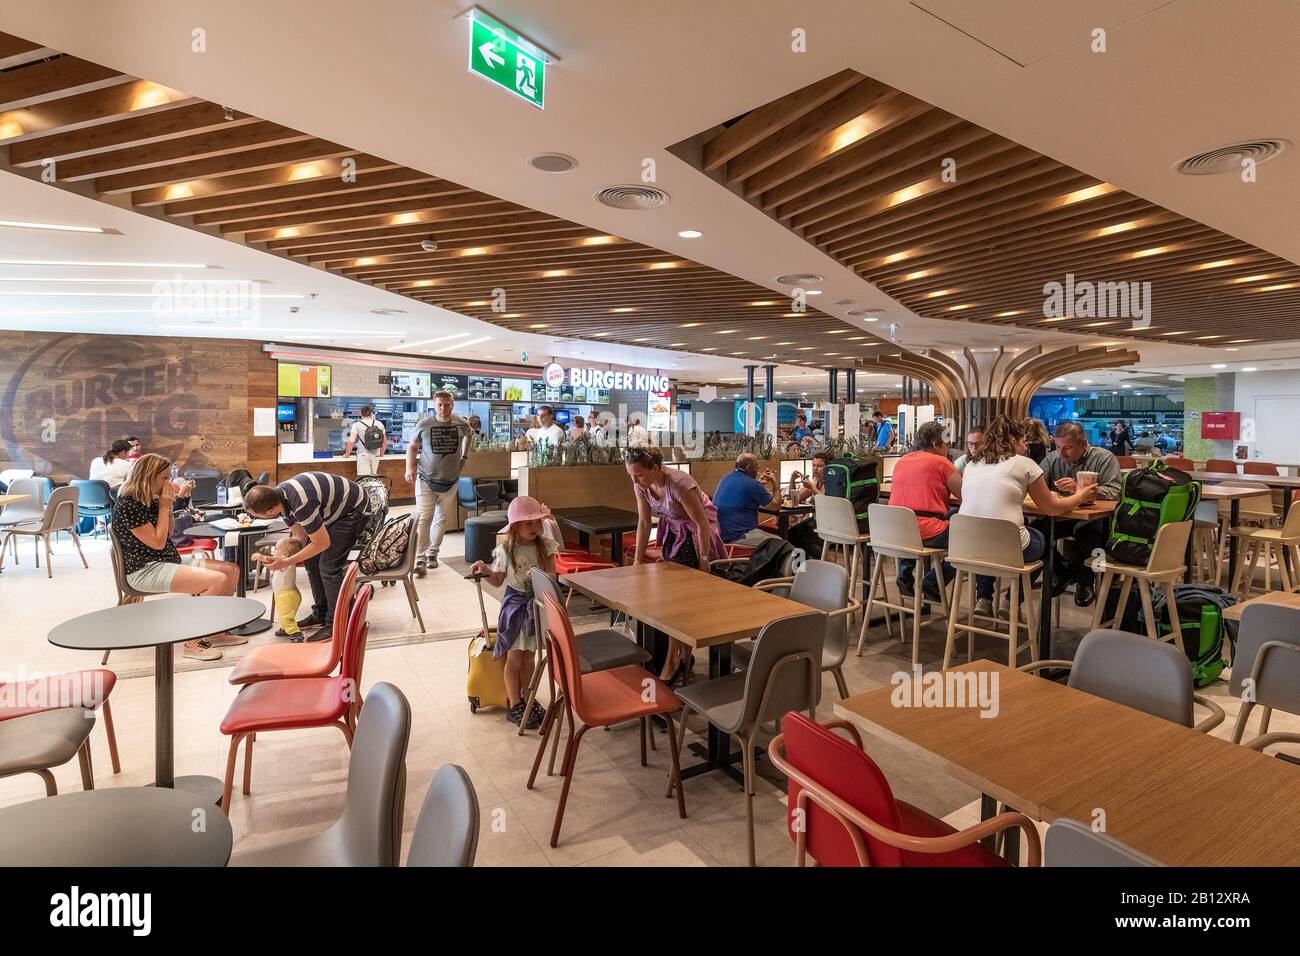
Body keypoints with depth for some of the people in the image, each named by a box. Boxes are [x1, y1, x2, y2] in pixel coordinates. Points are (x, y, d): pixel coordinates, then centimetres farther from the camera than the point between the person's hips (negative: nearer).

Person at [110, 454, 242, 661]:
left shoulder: (150, 500, 10)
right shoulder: (127, 505, -16)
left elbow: (168, 535, 18)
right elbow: (157, 542, -17)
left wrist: (169, 506, 4)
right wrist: (164, 507, -11)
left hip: (168, 560, 9)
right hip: (144, 570, -9)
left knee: (231, 571, 0)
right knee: (218, 580, -27)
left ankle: (215, 632, 9)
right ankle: (193, 642, -15)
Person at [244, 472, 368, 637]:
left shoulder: (301, 504, -36)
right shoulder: (279, 497, -8)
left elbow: (322, 543, -24)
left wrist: (286, 562, -19)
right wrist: (280, 557, -11)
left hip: (353, 509, -9)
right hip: (334, 510, 9)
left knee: (329, 565, -14)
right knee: (311, 560, 8)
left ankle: (336, 625, -5)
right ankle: (321, 615, 22)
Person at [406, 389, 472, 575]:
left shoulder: (462, 424, -4)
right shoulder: (424, 424, -8)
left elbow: (470, 435, 21)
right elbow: (412, 447, 5)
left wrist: (464, 456, 15)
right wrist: (410, 467, -9)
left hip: (450, 481, 2)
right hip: (426, 480, -2)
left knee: (442, 518, 12)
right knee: (424, 519, -8)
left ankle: (433, 553, 27)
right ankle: (420, 560, -4)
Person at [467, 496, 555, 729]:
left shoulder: (545, 545, -7)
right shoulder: (505, 551, -12)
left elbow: (551, 574, -5)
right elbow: (498, 581, -1)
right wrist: (486, 571, -19)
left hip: (538, 604, 2)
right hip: (515, 604, -2)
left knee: (529, 657, 14)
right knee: (514, 657, 6)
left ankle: (526, 698, 31)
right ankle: (514, 705, 18)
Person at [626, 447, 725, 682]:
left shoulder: (679, 484, -32)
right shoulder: (640, 486, -13)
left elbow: (702, 524, -24)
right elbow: (643, 523, -2)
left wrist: (704, 561, -18)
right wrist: (637, 560, -3)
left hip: (696, 534, -6)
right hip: (672, 532, 6)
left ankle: (672, 660, 0)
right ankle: (683, 655, 19)